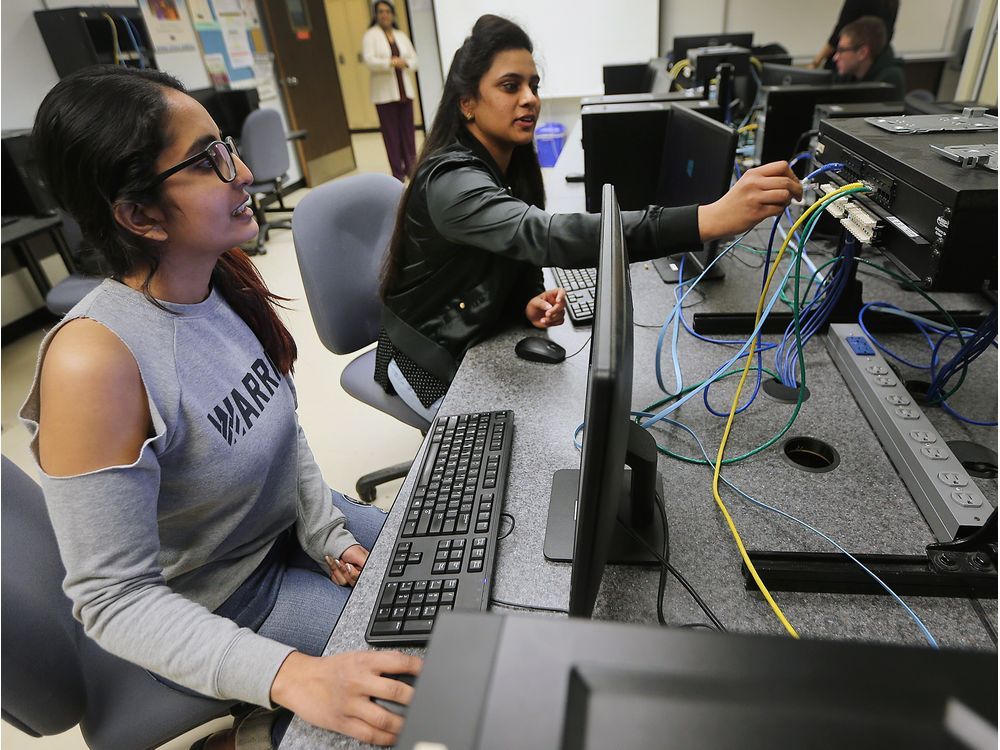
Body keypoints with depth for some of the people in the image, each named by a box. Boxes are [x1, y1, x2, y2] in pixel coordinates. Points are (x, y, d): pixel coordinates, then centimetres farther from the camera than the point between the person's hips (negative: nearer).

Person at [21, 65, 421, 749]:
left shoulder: (227, 281, -10)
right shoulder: (93, 360, -32)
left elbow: (281, 427, 3)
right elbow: (115, 598, -27)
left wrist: (326, 532, -5)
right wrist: (290, 675, -37)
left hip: (291, 524, 7)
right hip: (212, 604, -6)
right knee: (428, 660, 0)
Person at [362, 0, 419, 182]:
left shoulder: (401, 36, 15)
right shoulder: (371, 35, 2)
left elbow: (414, 59, 12)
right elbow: (369, 60, -12)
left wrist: (405, 63, -11)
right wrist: (391, 62, -24)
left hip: (404, 90, 4)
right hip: (384, 92, -4)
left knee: (407, 130, 2)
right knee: (391, 133, -4)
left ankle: (411, 167, 10)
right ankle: (397, 172, 1)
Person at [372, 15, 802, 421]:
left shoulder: (511, 165, -1)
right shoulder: (450, 181, -29)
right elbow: (545, 237, -46)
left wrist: (529, 303, -19)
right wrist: (709, 219, -54)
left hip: (478, 339, 7)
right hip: (431, 362, -6)